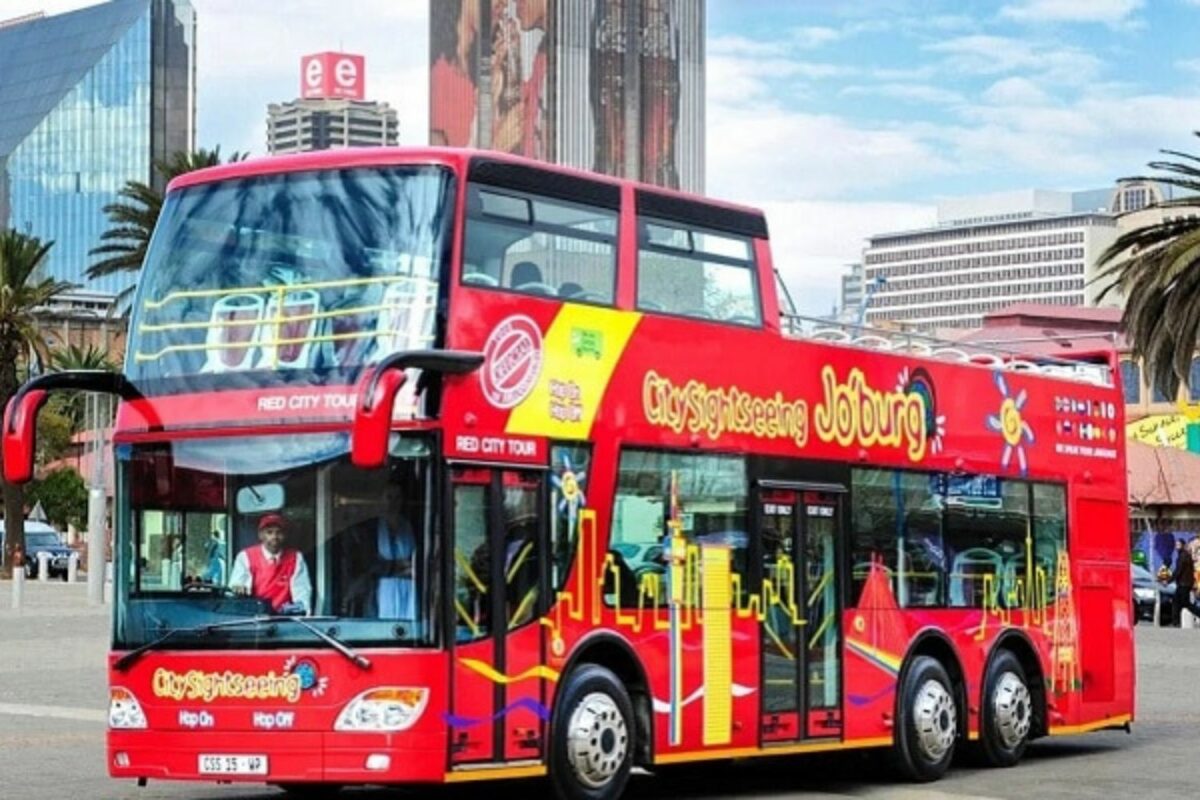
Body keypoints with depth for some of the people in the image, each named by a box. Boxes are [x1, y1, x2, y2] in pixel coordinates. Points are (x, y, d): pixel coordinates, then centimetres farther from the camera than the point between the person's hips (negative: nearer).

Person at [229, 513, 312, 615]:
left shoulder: (296, 558, 5)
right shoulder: (245, 556, 1)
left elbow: (301, 589, -2)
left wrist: (302, 608, -24)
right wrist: (238, 590, -32)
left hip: (284, 615, 0)